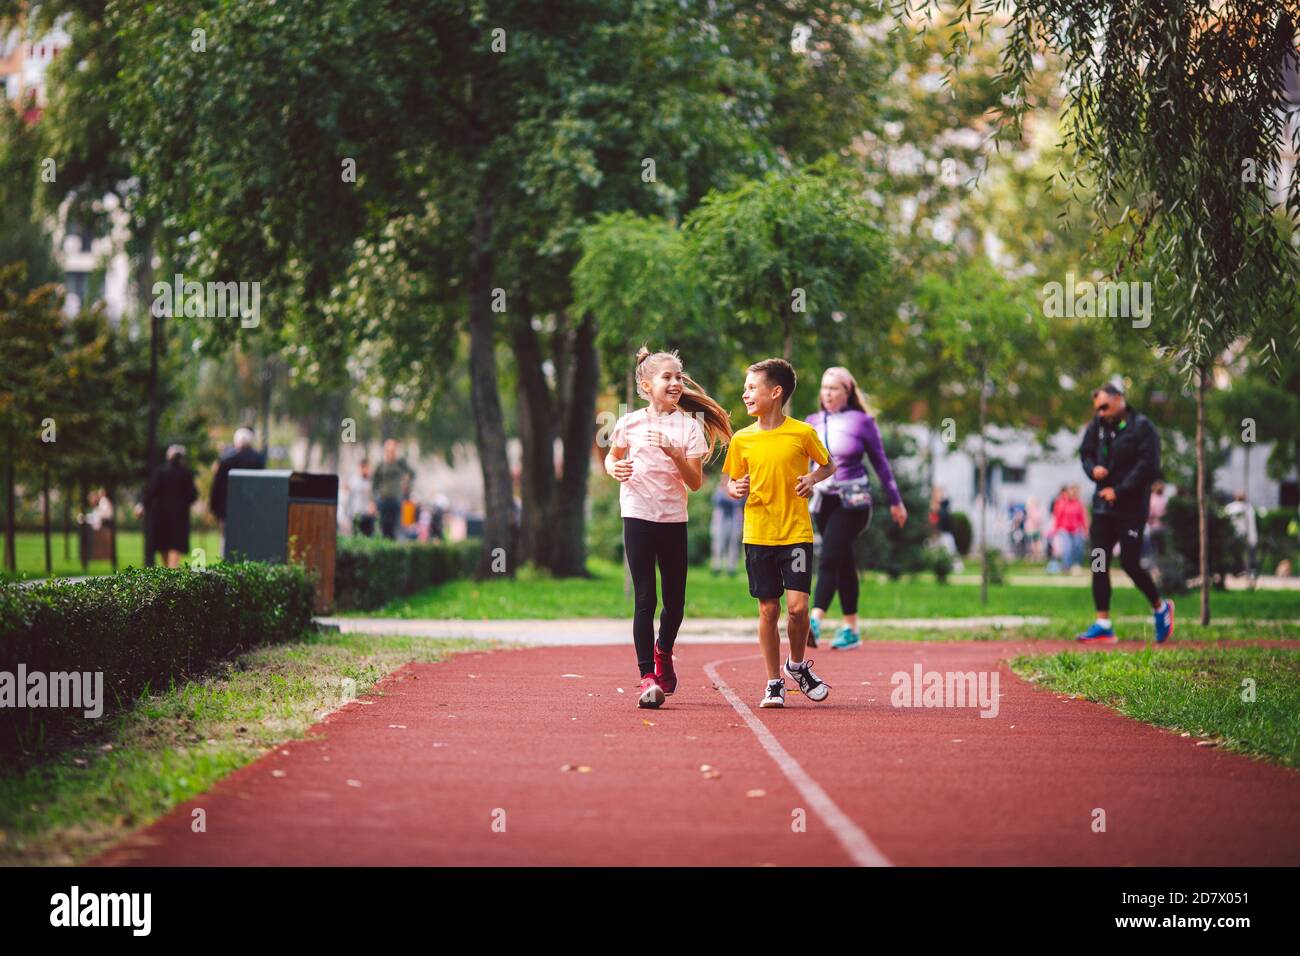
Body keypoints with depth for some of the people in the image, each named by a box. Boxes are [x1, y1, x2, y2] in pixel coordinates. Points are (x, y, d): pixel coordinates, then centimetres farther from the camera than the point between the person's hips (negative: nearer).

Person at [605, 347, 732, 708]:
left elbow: (696, 482, -5)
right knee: (644, 598, -7)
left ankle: (663, 652, 38)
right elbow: (612, 457, 19)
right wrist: (615, 469, -3)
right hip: (638, 516, -1)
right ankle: (648, 676, -4)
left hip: (674, 519, 1)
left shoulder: (690, 426, -1)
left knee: (675, 600, 8)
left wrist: (675, 455, -21)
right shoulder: (629, 423, 1)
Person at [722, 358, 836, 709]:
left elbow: (829, 465, 12)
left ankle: (797, 665, 17)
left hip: (796, 534, -2)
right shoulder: (741, 439, 3)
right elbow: (732, 482, 14)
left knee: (797, 606, -11)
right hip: (757, 535, 2)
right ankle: (774, 683, 14)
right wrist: (736, 489, -8)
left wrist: (813, 477, -8)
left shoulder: (803, 433, -3)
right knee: (768, 610, 3)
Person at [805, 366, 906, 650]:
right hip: (823, 500, 5)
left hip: (852, 501, -5)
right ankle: (851, 629, 17)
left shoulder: (862, 422, -2)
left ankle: (815, 622, -30)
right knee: (843, 564, 11)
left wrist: (895, 501, 11)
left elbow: (880, 462, 5)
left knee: (829, 560, -18)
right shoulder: (812, 422, 8)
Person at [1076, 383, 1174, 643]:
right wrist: (1093, 469, -2)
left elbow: (1149, 466, -15)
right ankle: (1103, 625, 5)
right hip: (1103, 506, 6)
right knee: (1099, 565, 2)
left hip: (1131, 507, -6)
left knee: (1130, 563, -7)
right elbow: (1085, 453, 22)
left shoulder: (1141, 427, -9)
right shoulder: (1096, 427, 10)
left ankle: (1160, 607, 18)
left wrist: (1119, 491, -17)